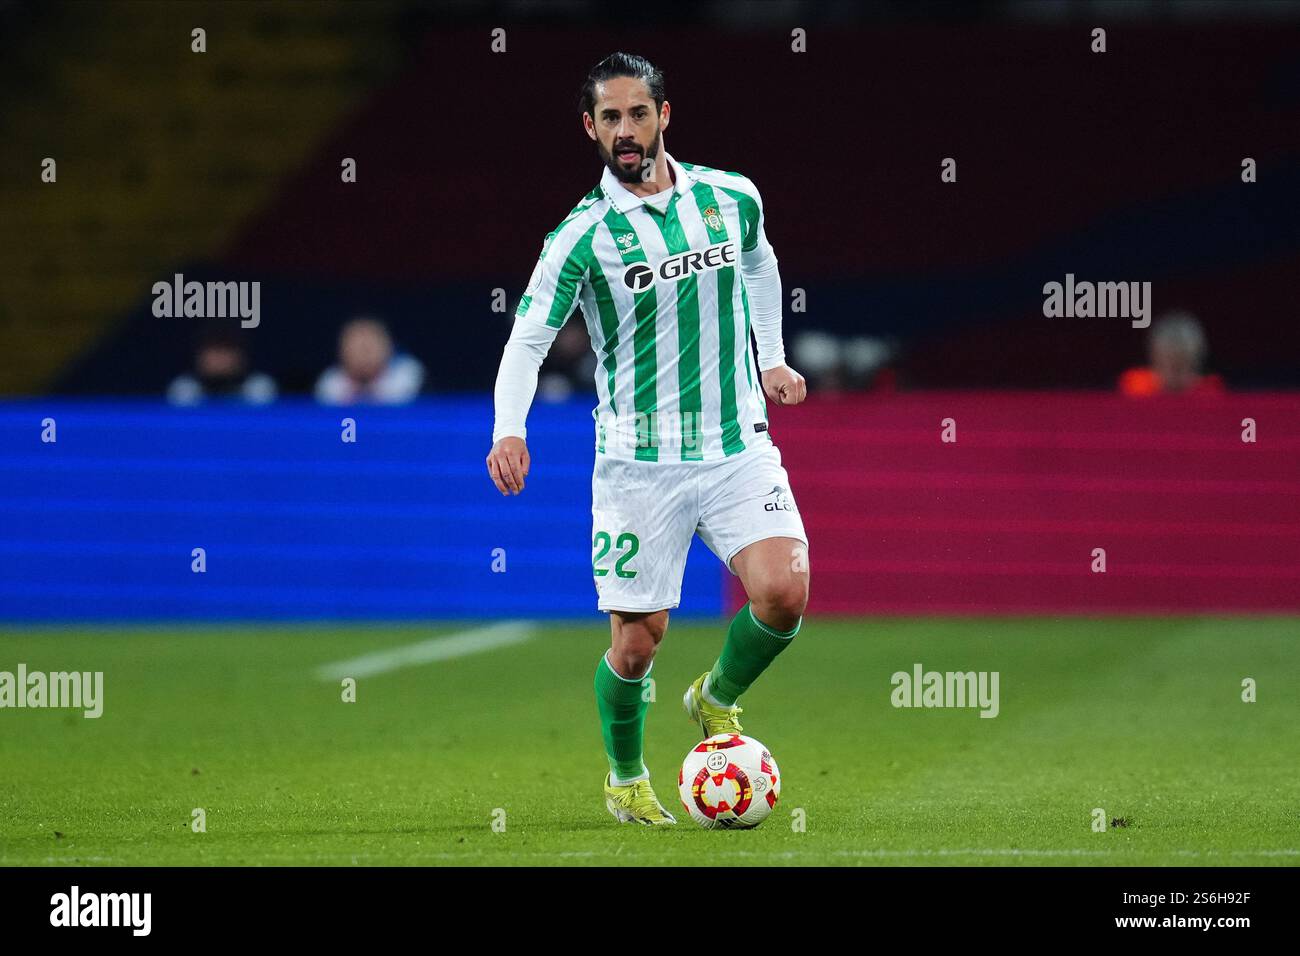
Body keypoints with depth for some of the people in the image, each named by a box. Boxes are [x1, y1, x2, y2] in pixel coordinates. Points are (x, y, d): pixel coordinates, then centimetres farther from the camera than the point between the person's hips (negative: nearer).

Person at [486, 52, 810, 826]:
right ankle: (627, 781, 28)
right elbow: (528, 340, -10)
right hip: (638, 465, -2)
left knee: (784, 591, -18)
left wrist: (772, 358, 20)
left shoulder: (731, 197, 3)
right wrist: (510, 430, -25)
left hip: (738, 444, 2)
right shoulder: (582, 237, -8)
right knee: (638, 642, 0)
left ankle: (717, 702, 13)